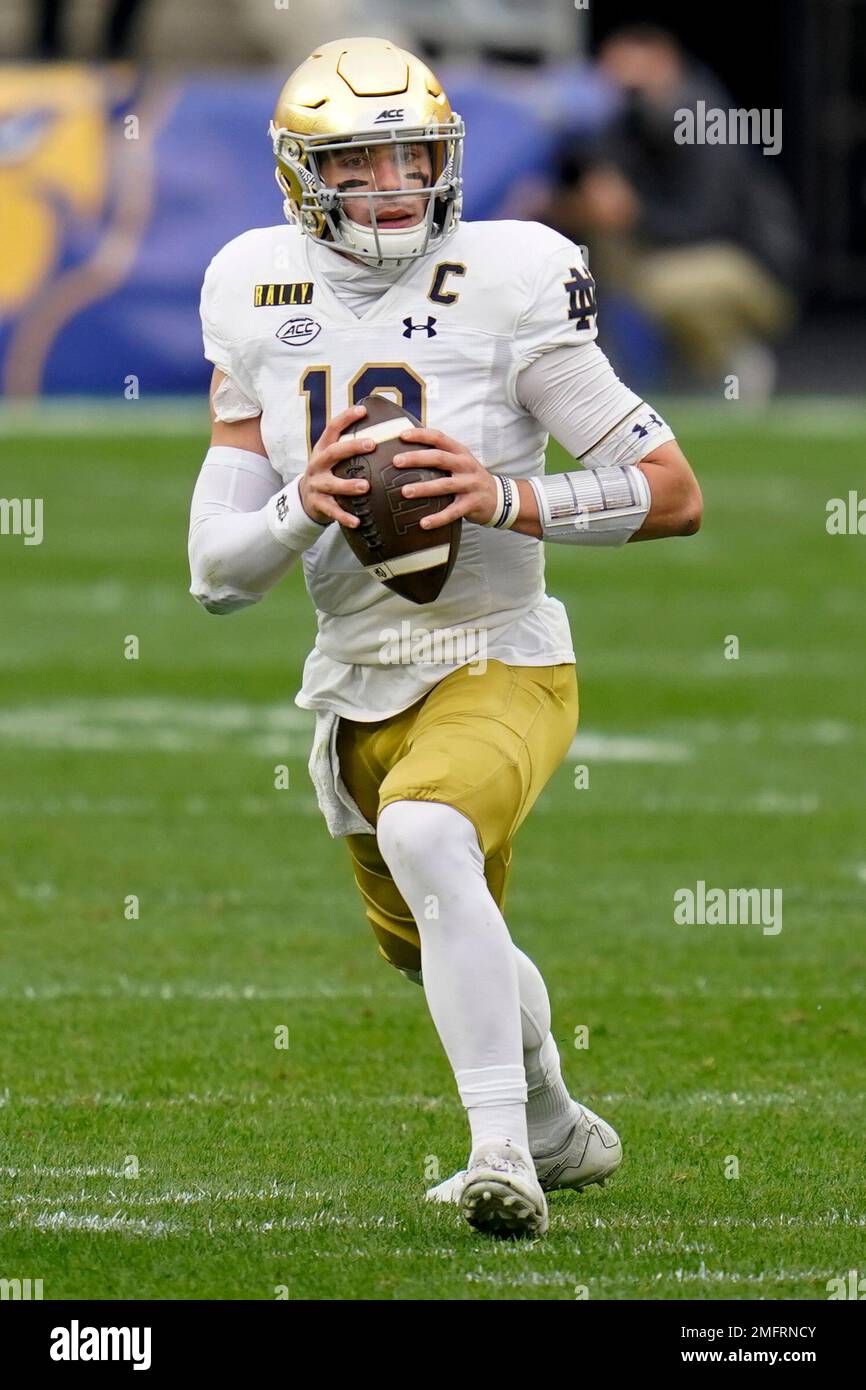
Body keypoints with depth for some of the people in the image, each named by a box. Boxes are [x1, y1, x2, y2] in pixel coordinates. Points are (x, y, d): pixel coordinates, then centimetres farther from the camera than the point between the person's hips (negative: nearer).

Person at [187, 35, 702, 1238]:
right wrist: (302, 508, -23)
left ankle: (503, 1157, -34)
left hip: (500, 665, -6)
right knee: (438, 946, 24)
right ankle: (560, 1129, 54)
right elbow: (217, 574, -2)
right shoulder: (260, 302, -3)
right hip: (358, 687, 6)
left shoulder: (507, 290, -16)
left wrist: (507, 499, -27)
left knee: (426, 835, -36)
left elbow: (675, 494, -14)